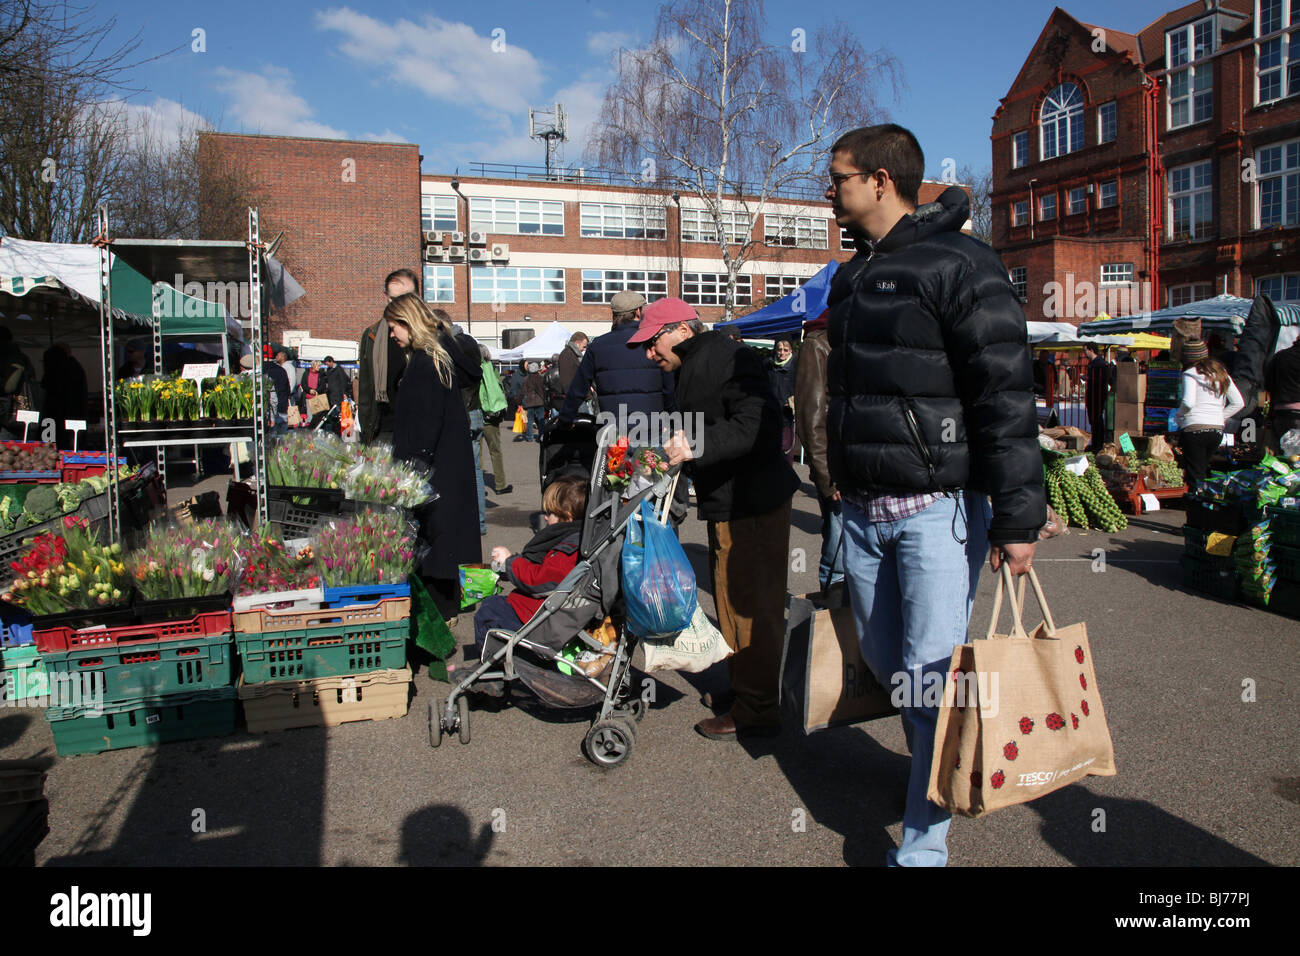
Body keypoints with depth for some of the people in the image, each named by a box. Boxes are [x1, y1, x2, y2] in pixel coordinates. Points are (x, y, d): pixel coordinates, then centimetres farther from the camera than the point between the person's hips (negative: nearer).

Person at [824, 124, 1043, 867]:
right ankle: (938, 772, 36)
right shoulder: (853, 278, 17)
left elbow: (1007, 396, -14)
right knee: (888, 668, 14)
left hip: (939, 508, -7)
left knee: (933, 680, -5)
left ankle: (924, 845, 7)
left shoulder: (959, 265, -8)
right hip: (863, 512, 8)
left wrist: (1019, 516, -18)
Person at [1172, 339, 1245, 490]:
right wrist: (1220, 417, 18)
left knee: (1194, 477, -5)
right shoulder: (1221, 373, 14)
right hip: (1217, 429, 6)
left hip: (1194, 428, -6)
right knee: (1202, 472, 18)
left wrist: (1178, 416, 0)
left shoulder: (1190, 374, -5)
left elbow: (1188, 402, -18)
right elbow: (1239, 403, 14)